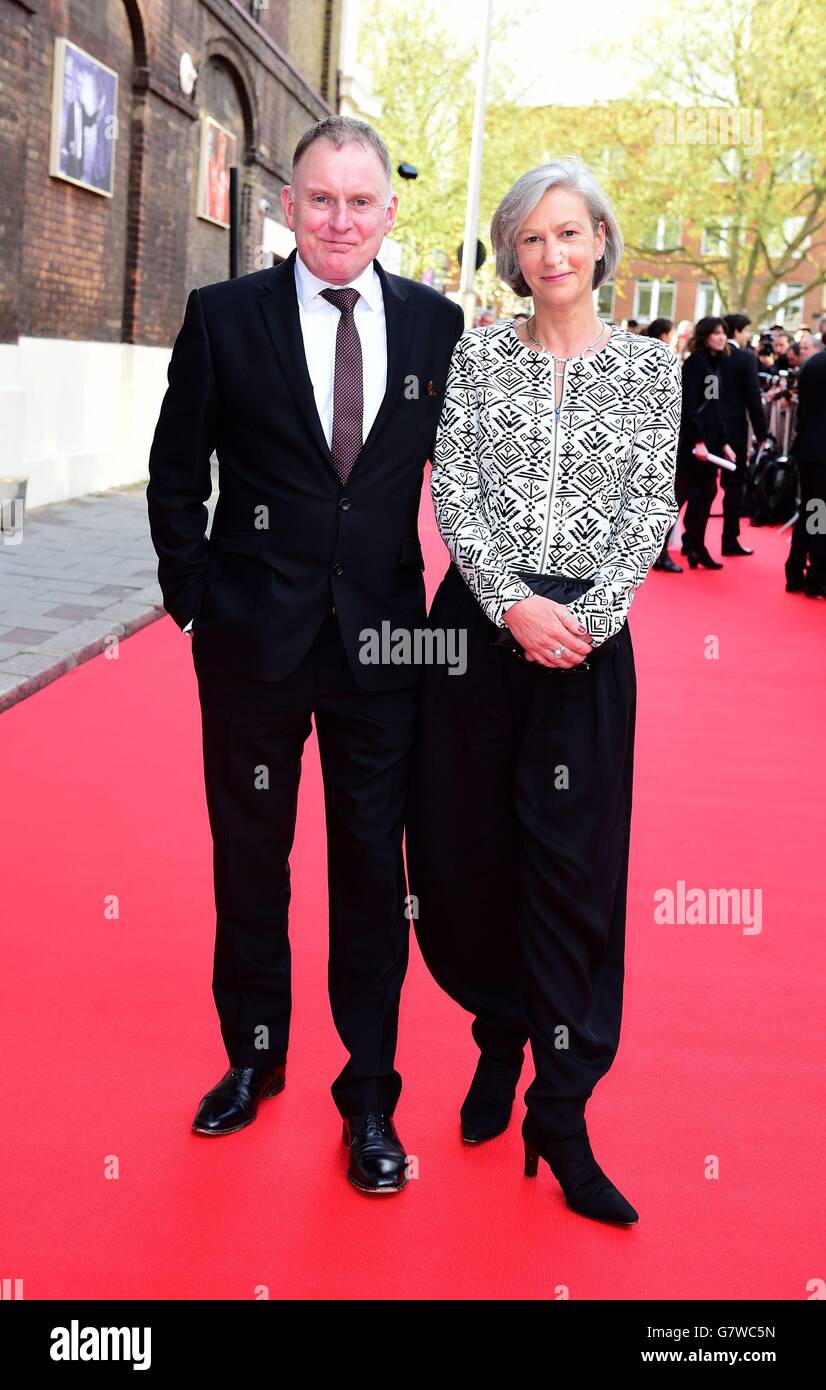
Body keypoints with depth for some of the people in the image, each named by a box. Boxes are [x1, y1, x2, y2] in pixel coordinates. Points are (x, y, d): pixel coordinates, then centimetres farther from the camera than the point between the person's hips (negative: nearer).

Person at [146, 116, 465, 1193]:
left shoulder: (435, 323, 2)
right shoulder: (224, 316, -2)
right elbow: (176, 472, 3)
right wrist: (193, 599, -2)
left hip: (382, 639, 1)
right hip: (253, 637, 0)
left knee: (372, 867, 8)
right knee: (249, 859, 14)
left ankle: (370, 1092, 24)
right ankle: (254, 1055, 35)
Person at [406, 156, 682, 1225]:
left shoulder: (649, 366, 5)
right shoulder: (479, 353, 6)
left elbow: (651, 511, 0)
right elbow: (452, 490, -1)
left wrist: (585, 618, -13)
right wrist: (512, 605, -13)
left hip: (587, 636, -1)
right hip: (477, 622, 1)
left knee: (573, 866, 0)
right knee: (462, 846, 6)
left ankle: (560, 1116, 11)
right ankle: (501, 1031, 33)